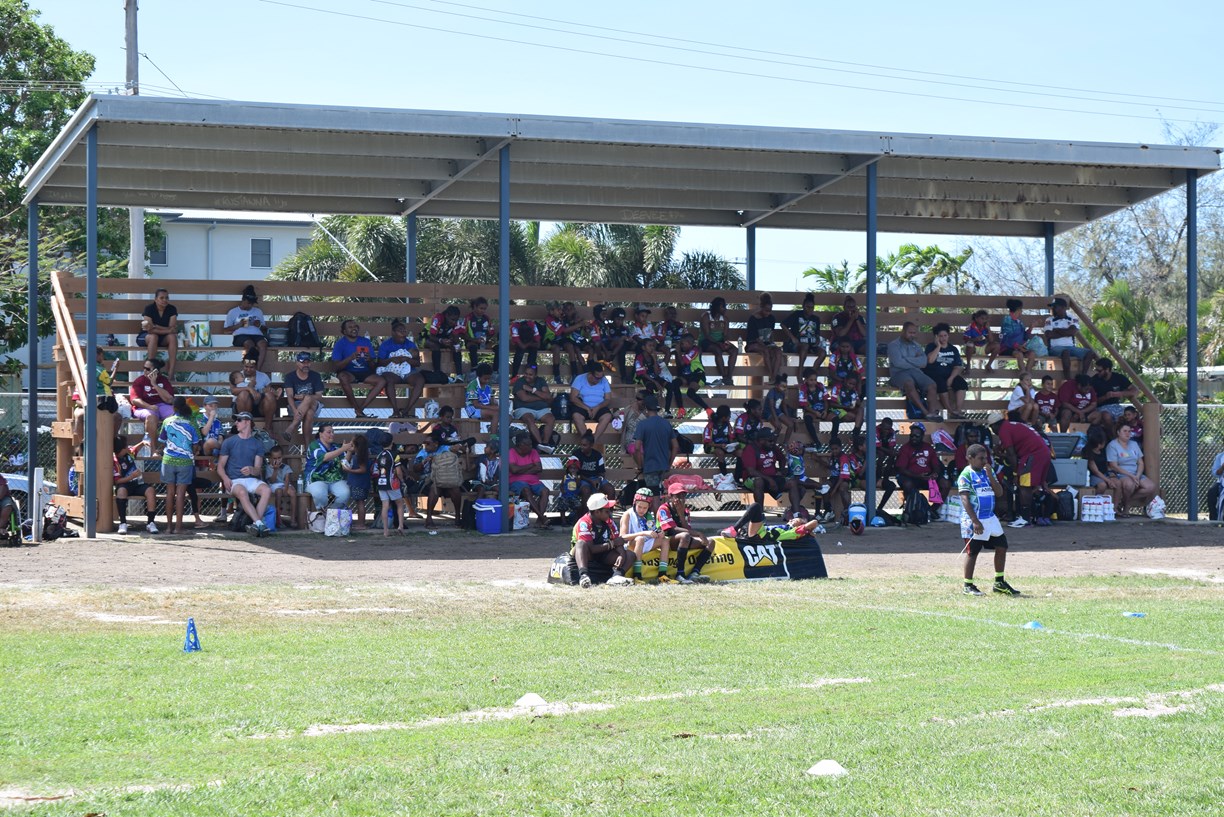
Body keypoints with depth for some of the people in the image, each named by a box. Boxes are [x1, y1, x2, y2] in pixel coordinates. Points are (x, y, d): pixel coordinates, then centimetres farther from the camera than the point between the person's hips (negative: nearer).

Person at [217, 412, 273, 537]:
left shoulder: (257, 444, 13)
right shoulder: (229, 442, 9)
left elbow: (258, 469, 7)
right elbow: (220, 466, 6)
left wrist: (252, 470, -18)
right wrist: (225, 478, -15)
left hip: (251, 479, 2)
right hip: (233, 480, -2)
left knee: (267, 490, -30)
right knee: (242, 492, -37)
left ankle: (255, 524, -35)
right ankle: (259, 524, -42)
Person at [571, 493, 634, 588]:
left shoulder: (609, 522, -1)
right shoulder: (584, 523, -19)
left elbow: (618, 542, -7)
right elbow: (590, 549, -26)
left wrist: (622, 555, -28)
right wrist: (612, 544, -20)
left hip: (603, 555, 6)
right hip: (586, 555, -6)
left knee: (630, 555, -12)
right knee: (581, 543, -38)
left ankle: (617, 576, -41)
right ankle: (583, 575, -57)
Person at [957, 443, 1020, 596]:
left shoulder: (988, 472, 10)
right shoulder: (966, 475, -11)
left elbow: (999, 493, 5)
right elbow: (965, 499, -18)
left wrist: (990, 475, -7)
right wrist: (975, 521, -24)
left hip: (990, 518, 7)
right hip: (973, 520, -7)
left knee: (1001, 547, 8)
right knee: (972, 551, -1)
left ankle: (999, 583, 19)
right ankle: (968, 586, 9)